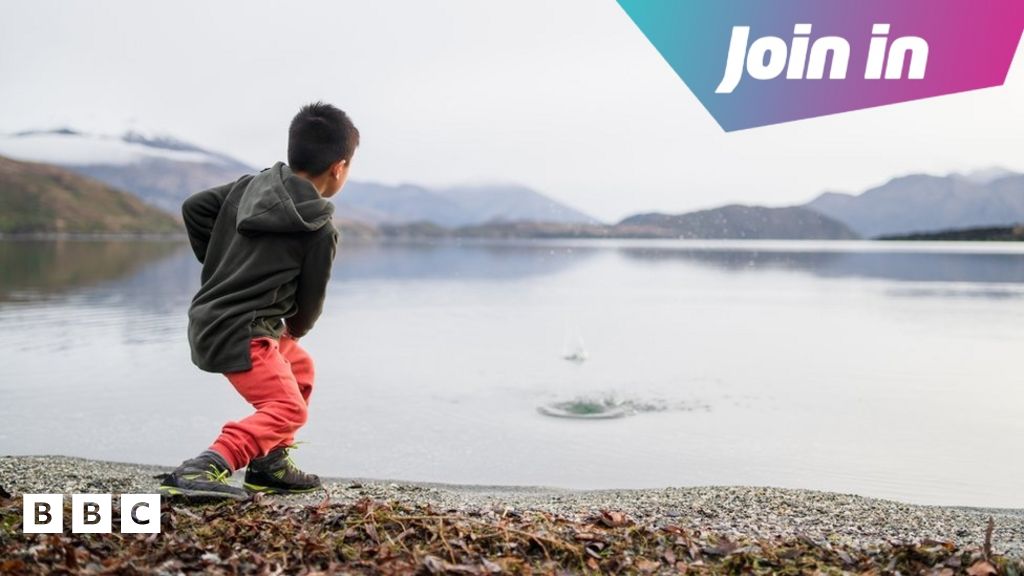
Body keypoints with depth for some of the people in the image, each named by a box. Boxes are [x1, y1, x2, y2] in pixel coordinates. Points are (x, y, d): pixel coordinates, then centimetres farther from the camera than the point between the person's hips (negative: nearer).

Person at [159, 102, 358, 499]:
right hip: (240, 331, -9)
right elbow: (310, 299, -2)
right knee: (288, 408, -11)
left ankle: (269, 466, 24)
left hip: (210, 317, 9)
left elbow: (194, 208, 8)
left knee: (300, 368, 24)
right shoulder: (320, 230, -11)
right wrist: (295, 330, 21)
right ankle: (202, 470, -27)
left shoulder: (250, 185, 6)